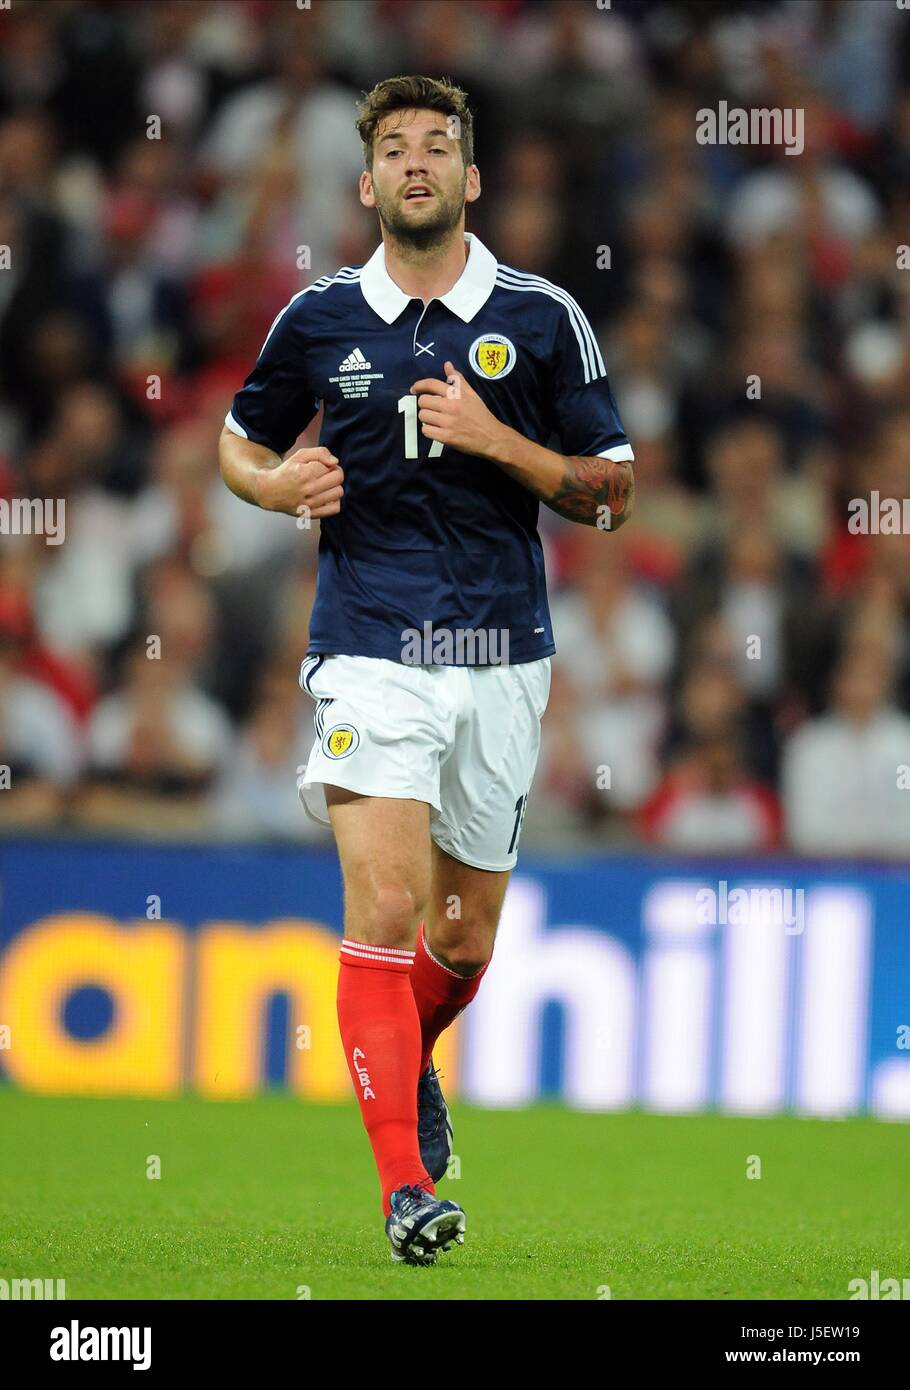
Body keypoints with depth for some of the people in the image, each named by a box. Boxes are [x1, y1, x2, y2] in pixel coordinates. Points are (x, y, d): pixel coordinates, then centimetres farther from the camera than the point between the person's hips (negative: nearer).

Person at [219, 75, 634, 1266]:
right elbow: (239, 443, 19)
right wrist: (276, 483, -4)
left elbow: (610, 496, 3)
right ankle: (406, 1186, -17)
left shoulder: (541, 318, 2)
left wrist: (496, 439, -12)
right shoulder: (320, 319, 4)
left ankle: (408, 1063, 44)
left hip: (501, 655, 1)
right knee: (385, 909, -17)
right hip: (371, 652, -1)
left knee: (465, 936, 11)